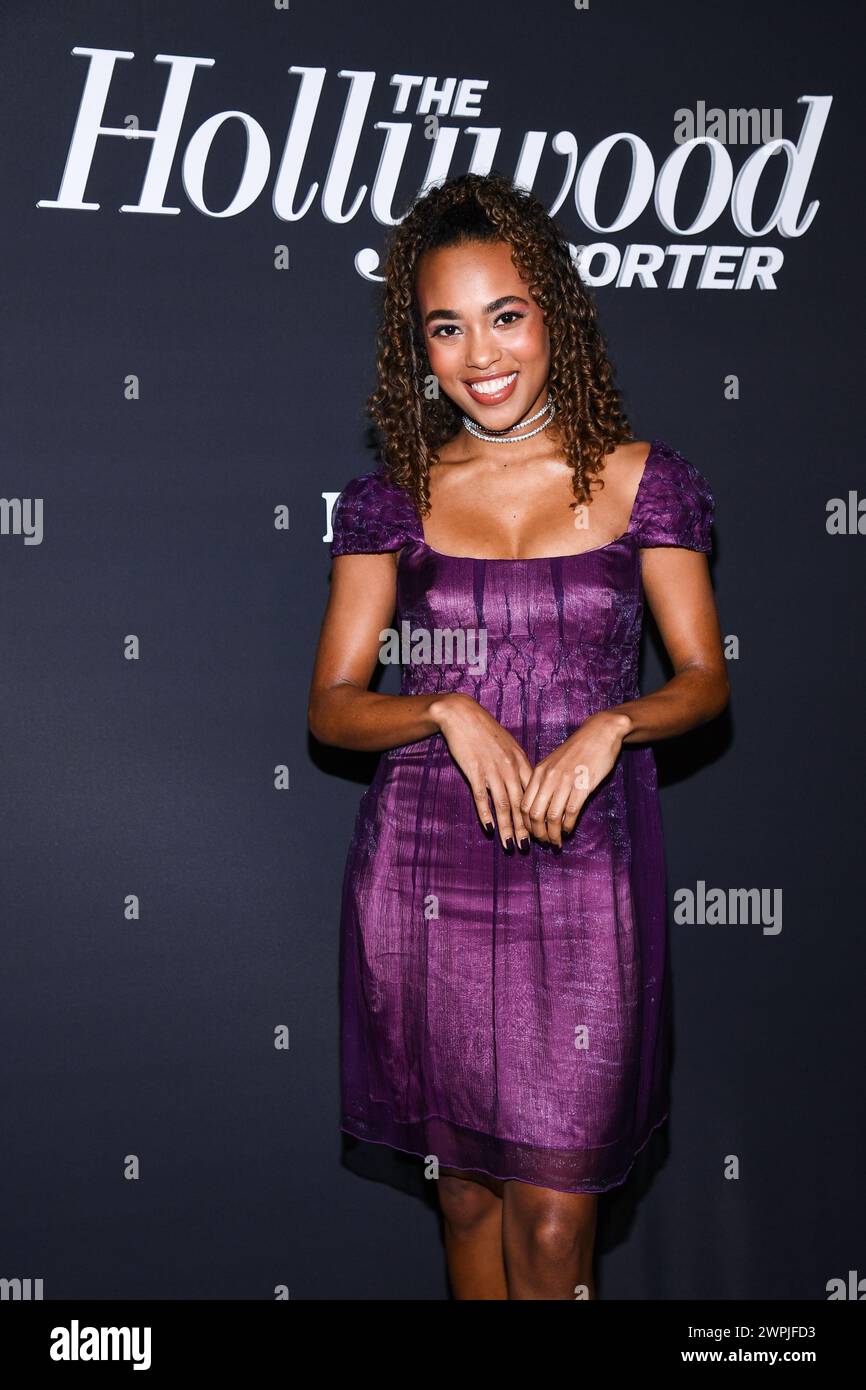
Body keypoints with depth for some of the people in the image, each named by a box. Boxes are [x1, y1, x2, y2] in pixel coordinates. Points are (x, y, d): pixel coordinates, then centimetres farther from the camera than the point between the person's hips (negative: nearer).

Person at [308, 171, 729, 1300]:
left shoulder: (641, 482, 2)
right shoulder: (393, 498, 4)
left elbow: (704, 679, 5)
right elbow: (332, 706, 3)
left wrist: (611, 723, -16)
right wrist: (448, 712, -16)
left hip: (582, 873, -1)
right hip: (427, 870, 2)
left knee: (553, 1214, -2)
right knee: (465, 1184, 13)